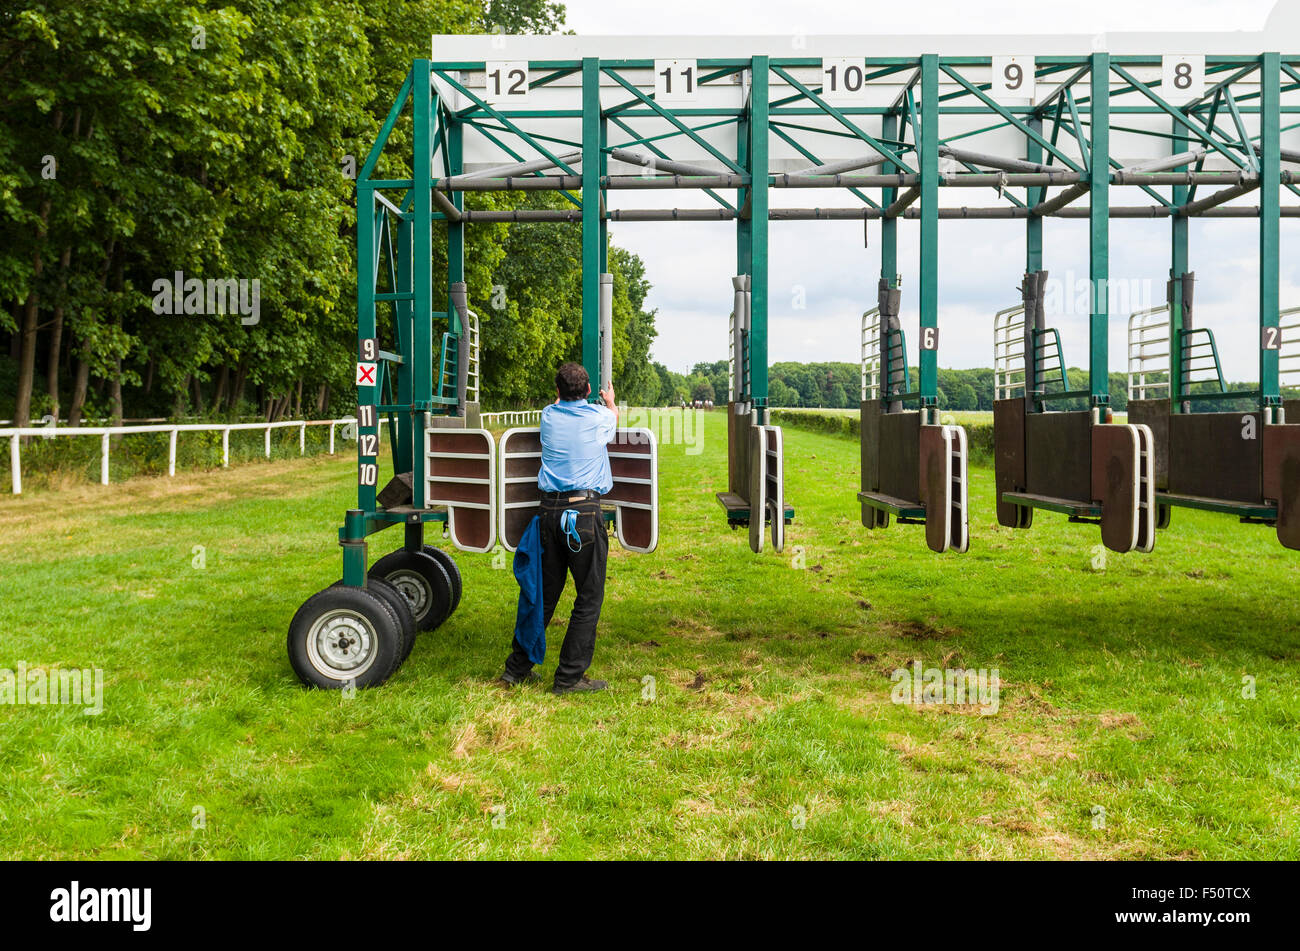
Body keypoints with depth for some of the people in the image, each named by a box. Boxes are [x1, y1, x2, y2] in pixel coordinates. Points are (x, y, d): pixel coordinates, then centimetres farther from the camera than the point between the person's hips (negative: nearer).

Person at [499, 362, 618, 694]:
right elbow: (615, 417, 28)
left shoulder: (549, 415, 9)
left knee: (544, 592, 14)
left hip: (550, 511, 5)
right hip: (585, 510, -4)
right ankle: (569, 677, 3)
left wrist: (563, 394, 58)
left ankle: (517, 667, 20)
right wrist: (610, 401, 52)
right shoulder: (599, 416, 2)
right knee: (589, 597, 3)